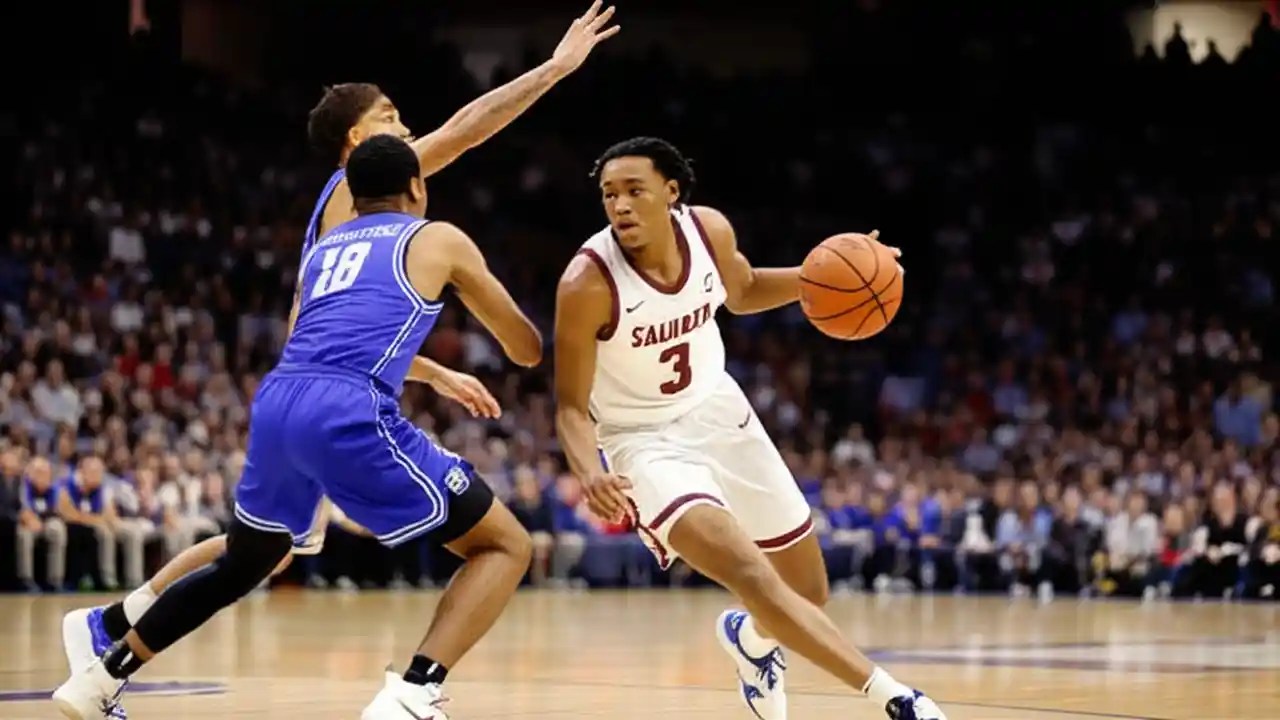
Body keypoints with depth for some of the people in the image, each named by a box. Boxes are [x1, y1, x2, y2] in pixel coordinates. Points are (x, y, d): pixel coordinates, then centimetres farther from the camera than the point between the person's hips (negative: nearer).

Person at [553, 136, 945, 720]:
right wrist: (590, 474, -39)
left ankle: (751, 638, 50)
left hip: (717, 411, 6)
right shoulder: (588, 284, -27)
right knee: (747, 570, -30)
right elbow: (571, 407, -19)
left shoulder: (709, 230, -13)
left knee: (807, 594, 14)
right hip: (644, 439, -5)